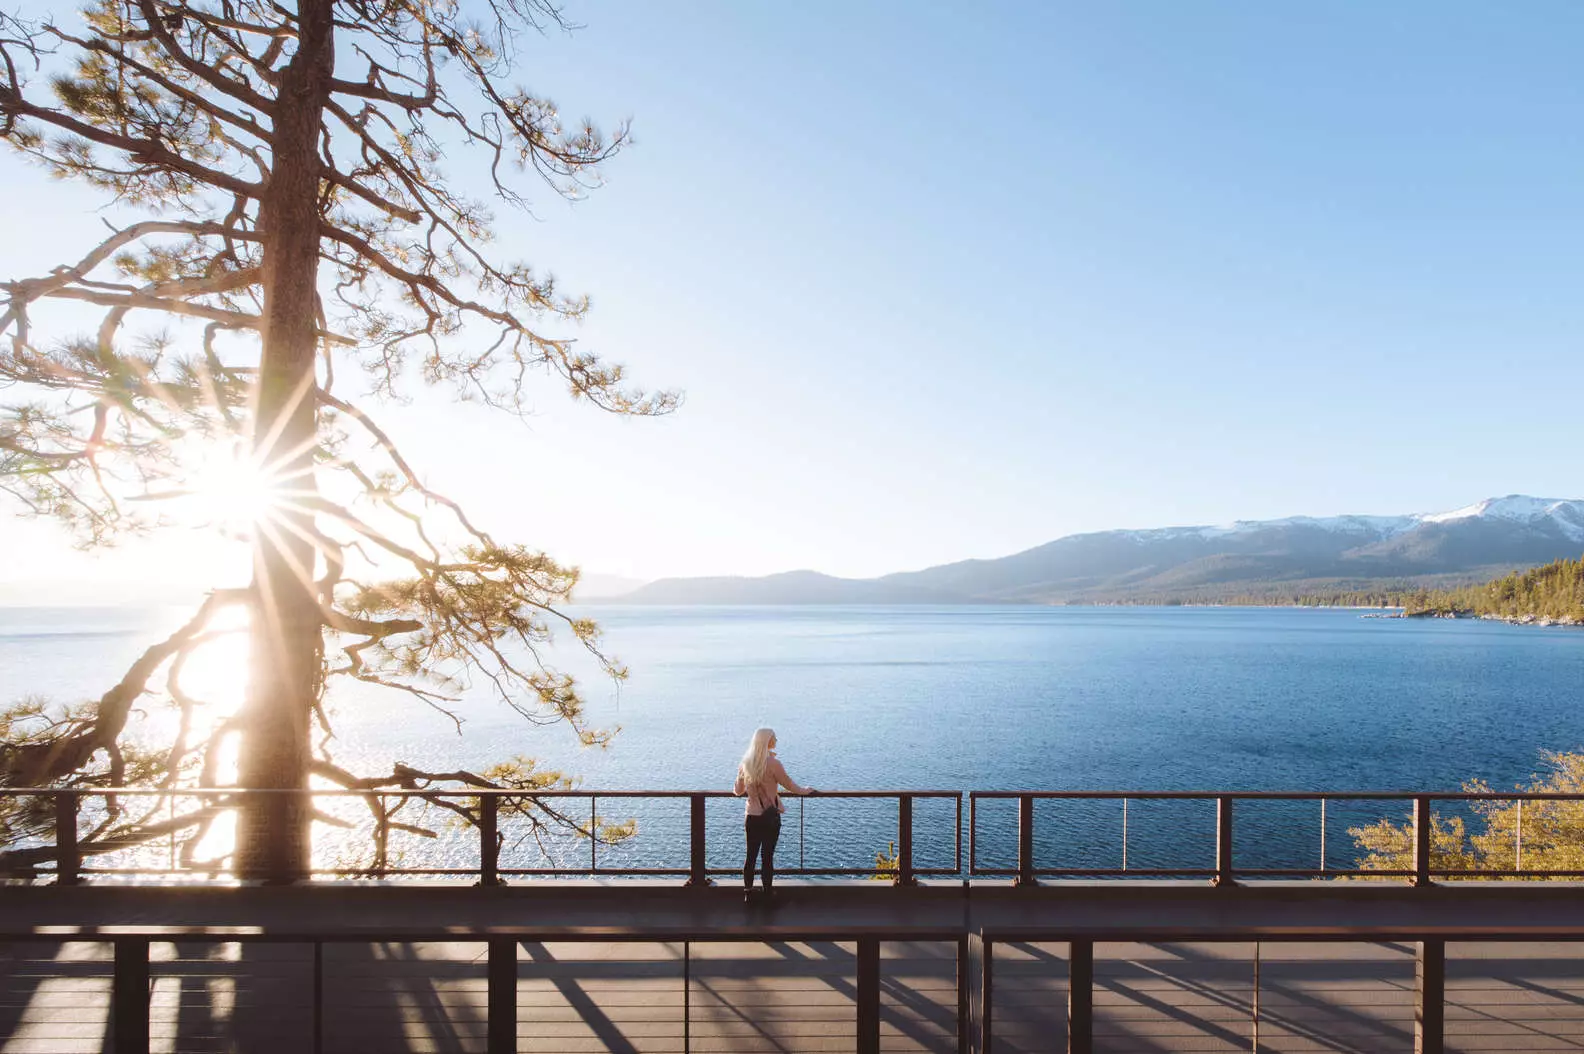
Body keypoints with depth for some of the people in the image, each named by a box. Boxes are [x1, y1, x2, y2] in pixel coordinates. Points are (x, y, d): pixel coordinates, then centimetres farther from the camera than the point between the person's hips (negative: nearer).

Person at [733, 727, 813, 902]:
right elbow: (789, 784, -6)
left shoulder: (745, 763, 0)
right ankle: (768, 893, 15)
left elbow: (738, 791, 10)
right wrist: (806, 790, 12)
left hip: (751, 817, 4)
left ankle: (748, 892, 17)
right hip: (771, 817, -4)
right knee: (768, 856, 6)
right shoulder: (773, 763, -15)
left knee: (751, 855, 11)